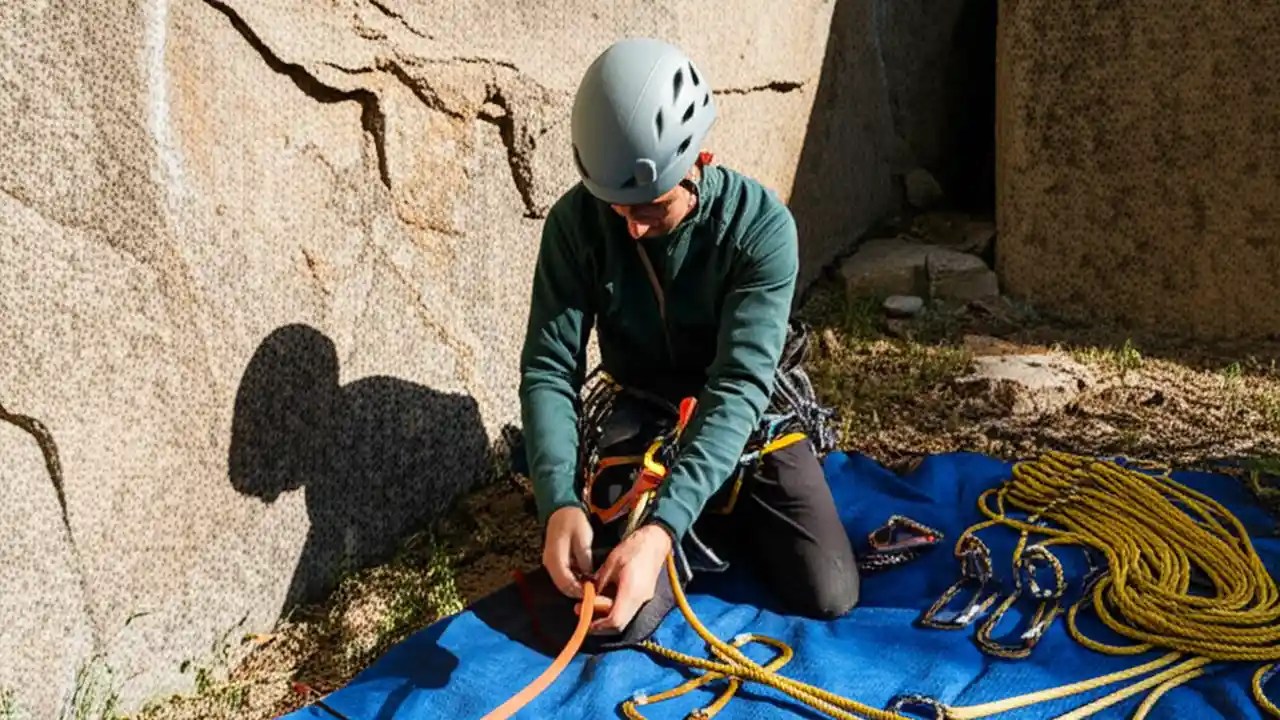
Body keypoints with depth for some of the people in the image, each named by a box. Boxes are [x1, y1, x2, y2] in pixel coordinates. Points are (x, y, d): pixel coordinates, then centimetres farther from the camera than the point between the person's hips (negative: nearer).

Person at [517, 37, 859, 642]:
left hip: (747, 426, -1)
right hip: (638, 424, 1)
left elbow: (739, 387, -33)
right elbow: (549, 368, -20)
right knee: (620, 615, -11)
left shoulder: (761, 226, -27)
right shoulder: (576, 221, -20)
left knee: (829, 595, -7)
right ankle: (711, 521, 18)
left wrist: (664, 527, -45)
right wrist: (559, 502, -37)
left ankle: (729, 517, 23)